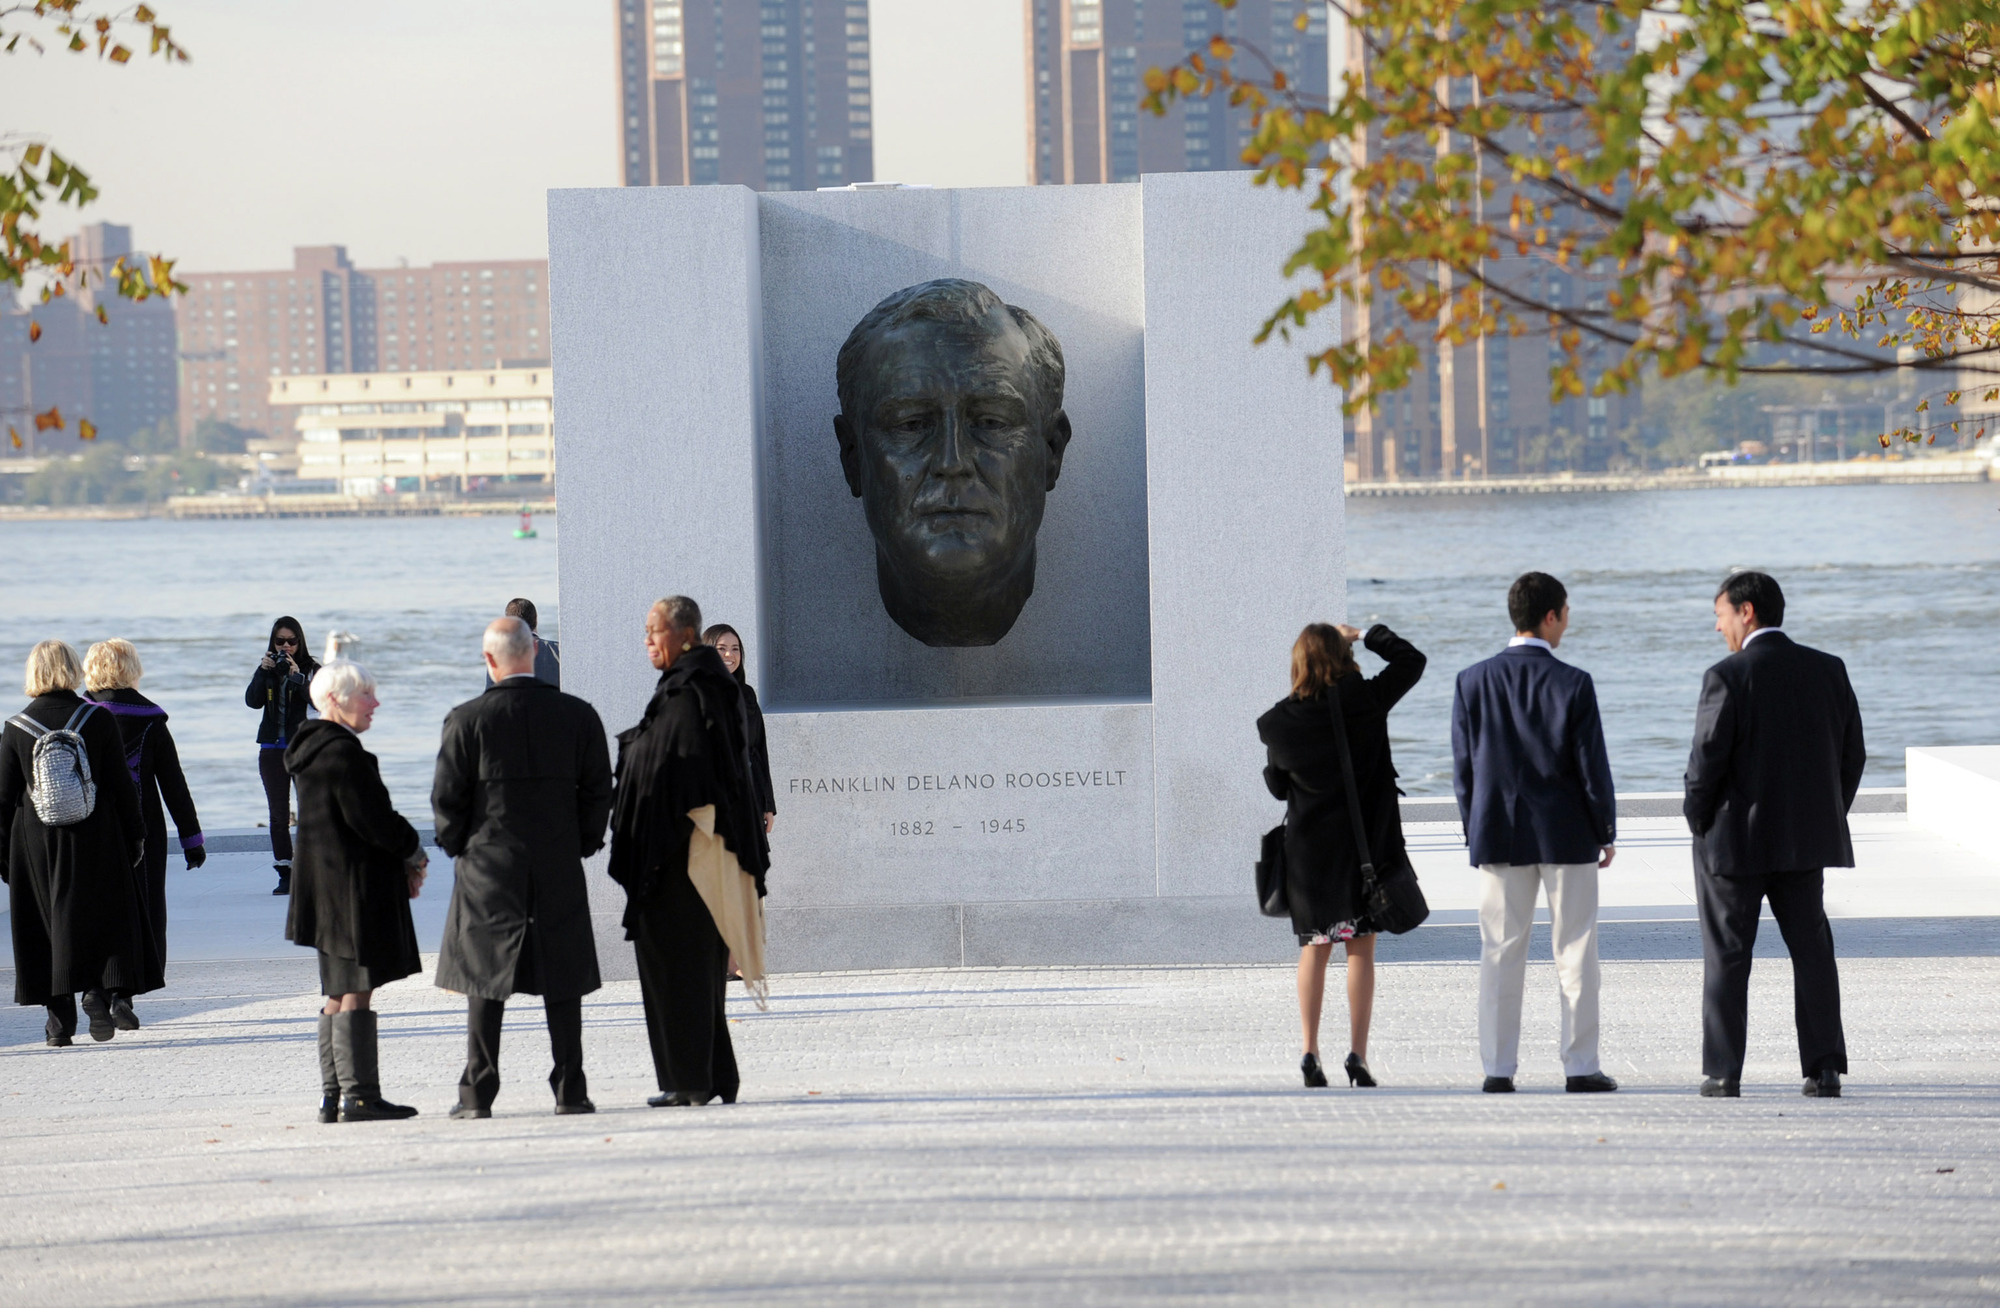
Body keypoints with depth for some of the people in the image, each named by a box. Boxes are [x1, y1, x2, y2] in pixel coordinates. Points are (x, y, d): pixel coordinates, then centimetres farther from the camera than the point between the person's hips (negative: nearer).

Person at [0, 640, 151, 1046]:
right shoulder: (98, 720, -5)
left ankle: (59, 1017, 5)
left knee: (47, 924, 7)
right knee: (103, 917, 8)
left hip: (36, 841, 1)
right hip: (95, 838, -1)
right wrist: (135, 834, 4)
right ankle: (102, 990, -13)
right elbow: (121, 784, -4)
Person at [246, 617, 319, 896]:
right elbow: (252, 701, -7)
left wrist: (297, 677, -22)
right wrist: (263, 672, -17)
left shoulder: (311, 670, 0)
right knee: (278, 814, 2)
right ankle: (285, 874, 4)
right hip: (273, 748, 2)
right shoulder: (267, 670, 7)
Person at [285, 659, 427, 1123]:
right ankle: (357, 1096, -5)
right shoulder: (342, 753, -18)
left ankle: (333, 1096, 15)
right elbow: (375, 823, -19)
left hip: (328, 889, 10)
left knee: (338, 994, 12)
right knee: (356, 992, -7)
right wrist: (414, 854, -2)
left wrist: (402, 861, 8)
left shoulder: (313, 750, 15)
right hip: (354, 888, -10)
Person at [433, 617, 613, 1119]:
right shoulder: (578, 715, -1)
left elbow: (447, 796, -6)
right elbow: (597, 791, 3)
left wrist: (457, 846, 10)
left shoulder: (467, 719, -8)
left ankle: (477, 1093, 4)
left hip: (488, 868, -2)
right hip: (561, 867, 2)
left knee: (485, 981, 5)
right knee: (563, 981, 7)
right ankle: (569, 1090, 5)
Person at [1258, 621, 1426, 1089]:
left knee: (1314, 948, 12)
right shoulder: (1366, 701, -9)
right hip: (1365, 841, -1)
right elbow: (1411, 660, 6)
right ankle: (1358, 1054, -2)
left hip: (1308, 847, 1)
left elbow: (1277, 786, 6)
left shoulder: (1279, 722, -4)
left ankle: (1310, 1051, 5)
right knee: (1361, 947, 4)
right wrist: (1366, 636, 14)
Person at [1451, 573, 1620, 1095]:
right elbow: (1592, 765, -7)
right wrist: (1606, 832, 4)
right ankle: (1580, 1066, 5)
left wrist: (1475, 830, 11)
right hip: (1567, 835, -2)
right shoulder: (1572, 684, -10)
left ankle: (1498, 1068, 5)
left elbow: (1463, 766, 1)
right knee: (1576, 952, 5)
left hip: (1499, 834, 2)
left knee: (1500, 954, 6)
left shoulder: (1474, 681, -2)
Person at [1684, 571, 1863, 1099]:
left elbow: (1707, 760, -16)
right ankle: (1824, 1069, 7)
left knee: (1727, 956, 4)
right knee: (1812, 949, 10)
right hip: (1806, 838, 4)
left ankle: (1723, 1073, 6)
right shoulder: (1829, 670, 3)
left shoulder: (1727, 677, -14)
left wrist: (1698, 819, 0)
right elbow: (1853, 753, 5)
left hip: (1735, 839, -4)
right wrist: (1825, 816, 14)